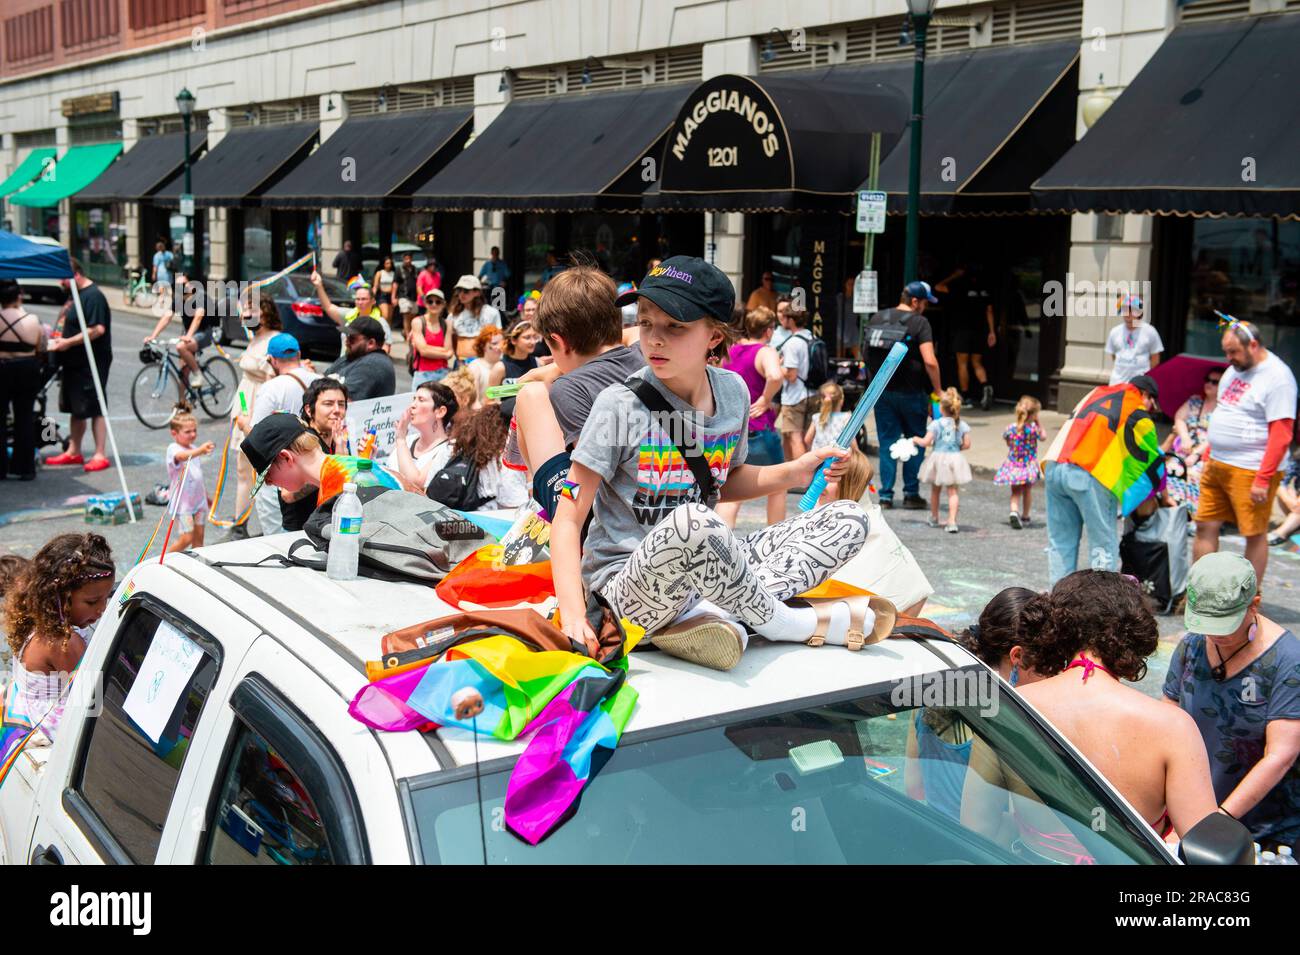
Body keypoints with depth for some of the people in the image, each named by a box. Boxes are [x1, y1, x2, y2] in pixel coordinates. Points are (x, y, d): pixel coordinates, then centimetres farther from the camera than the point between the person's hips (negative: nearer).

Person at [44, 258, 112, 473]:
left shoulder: (93, 296, -16)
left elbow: (97, 329, -24)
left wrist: (68, 342, -21)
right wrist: (61, 337, 7)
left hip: (92, 363, -10)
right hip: (74, 362, 10)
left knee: (94, 409, -5)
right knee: (76, 409, 15)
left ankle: (100, 455, 0)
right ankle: (73, 451, 23)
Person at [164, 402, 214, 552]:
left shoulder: (194, 450, 12)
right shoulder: (173, 449, -13)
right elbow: (182, 456, -39)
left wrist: (207, 497, 27)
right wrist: (200, 451, -58)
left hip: (199, 499, 7)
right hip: (183, 501, -7)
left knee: (198, 536, 8)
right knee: (187, 537, -8)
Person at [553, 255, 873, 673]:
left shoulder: (733, 391, 4)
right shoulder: (620, 404, -12)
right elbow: (569, 517, -15)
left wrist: (796, 472, 5)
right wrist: (572, 614, -28)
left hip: (706, 571, 6)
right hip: (628, 585, -6)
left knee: (848, 518, 0)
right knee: (691, 523, -39)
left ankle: (709, 618, -20)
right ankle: (782, 622, -12)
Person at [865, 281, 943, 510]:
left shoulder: (876, 319, 6)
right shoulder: (919, 323, -11)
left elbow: (868, 355, 12)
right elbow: (930, 361, -19)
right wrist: (938, 390, -9)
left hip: (882, 391, 4)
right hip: (911, 393, -4)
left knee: (887, 443, 9)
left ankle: (886, 495, 6)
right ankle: (911, 494, 10)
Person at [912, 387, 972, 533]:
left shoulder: (936, 424, -11)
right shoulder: (962, 425, -2)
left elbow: (926, 442, -12)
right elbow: (966, 445, -3)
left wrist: (916, 440, 8)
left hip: (938, 458, -1)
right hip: (955, 458, 1)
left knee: (935, 489, 18)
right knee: (953, 491, 4)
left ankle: (934, 518, 35)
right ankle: (952, 521, -9)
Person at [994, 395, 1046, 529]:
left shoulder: (1010, 428, -12)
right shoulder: (1034, 428, -18)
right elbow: (1043, 437, 2)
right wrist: (1038, 423, 4)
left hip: (1012, 465, 1)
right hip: (1029, 466, -1)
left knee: (1015, 492, 11)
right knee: (1027, 491, 18)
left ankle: (1014, 512, -14)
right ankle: (1025, 517, 27)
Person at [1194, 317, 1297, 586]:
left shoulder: (1277, 378, -14)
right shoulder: (1235, 369, 12)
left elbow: (1281, 435, -19)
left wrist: (1263, 480, -21)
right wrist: (1209, 458, 17)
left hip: (1250, 472, -8)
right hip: (1217, 466, 8)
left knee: (1255, 535, 2)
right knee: (1205, 526, 9)